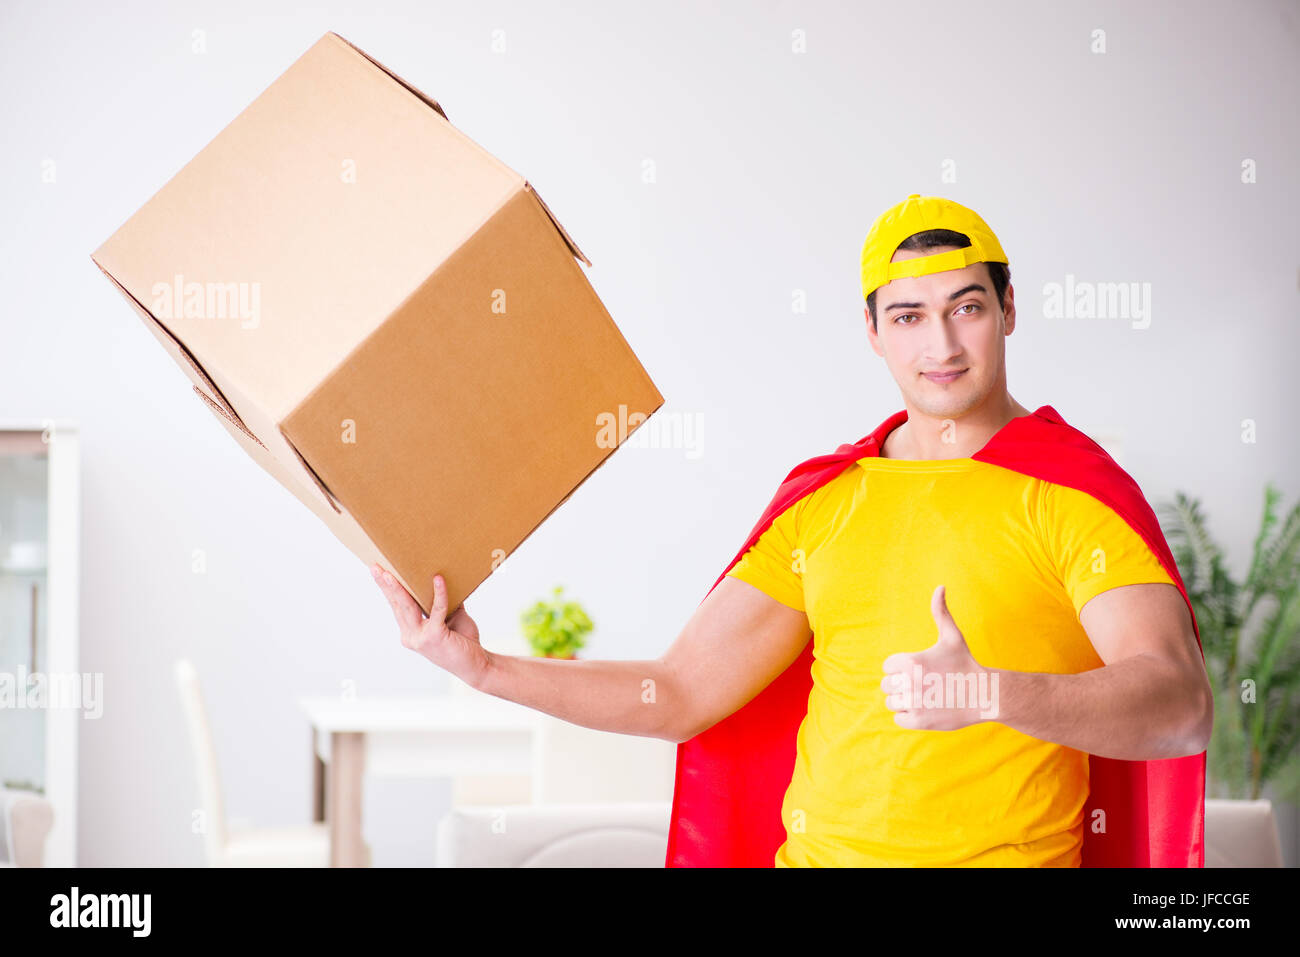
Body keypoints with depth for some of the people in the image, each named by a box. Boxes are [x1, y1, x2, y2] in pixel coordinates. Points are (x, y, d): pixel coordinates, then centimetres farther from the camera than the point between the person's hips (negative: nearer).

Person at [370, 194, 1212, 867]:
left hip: (1006, 853, -4)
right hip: (814, 850, 4)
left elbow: (1181, 706, -17)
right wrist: (484, 667, 1)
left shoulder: (1072, 490, -4)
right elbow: (680, 693, 10)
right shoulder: (824, 502, 11)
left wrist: (993, 693, -32)